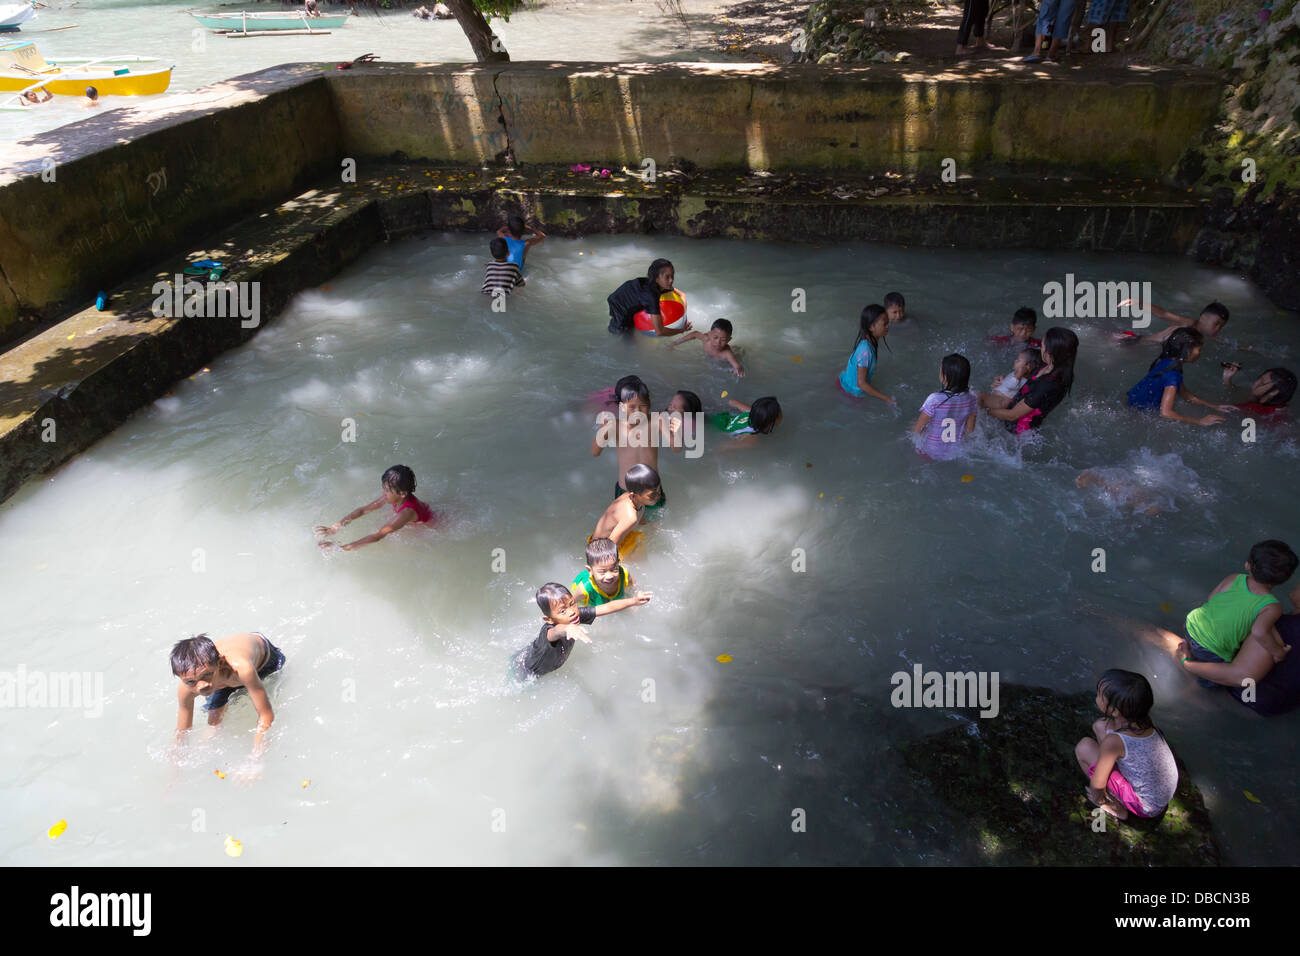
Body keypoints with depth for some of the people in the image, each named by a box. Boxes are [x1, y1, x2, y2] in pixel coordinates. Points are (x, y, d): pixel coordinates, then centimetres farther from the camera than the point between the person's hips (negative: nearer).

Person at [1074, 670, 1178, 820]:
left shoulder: (1114, 741, -33)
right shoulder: (1145, 721, -15)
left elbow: (1097, 784, -19)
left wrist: (1098, 799, 0)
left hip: (1148, 807, -7)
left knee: (1084, 747, -13)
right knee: (1100, 726, 5)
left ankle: (1117, 807, 6)